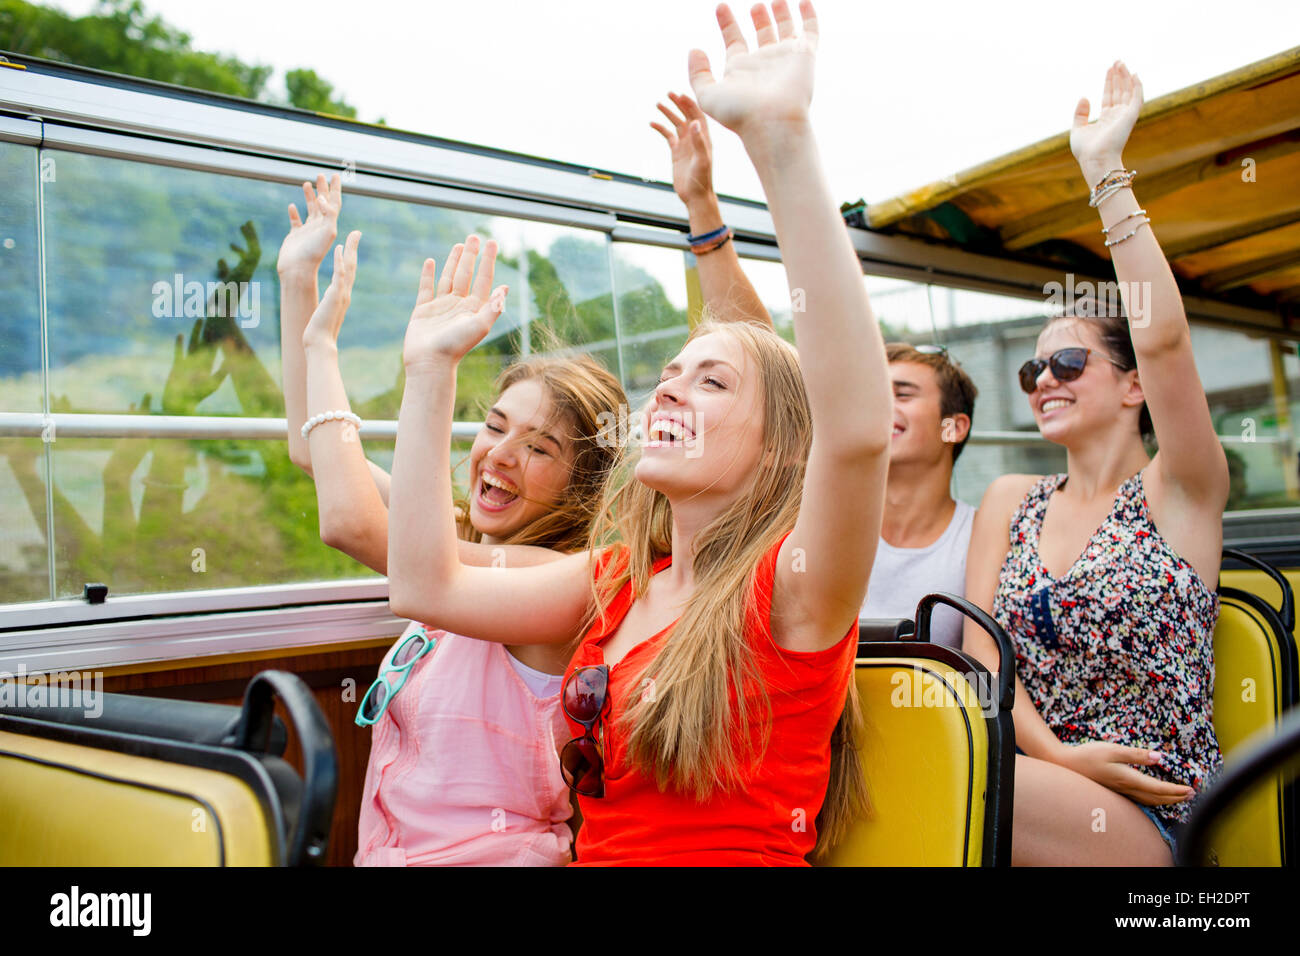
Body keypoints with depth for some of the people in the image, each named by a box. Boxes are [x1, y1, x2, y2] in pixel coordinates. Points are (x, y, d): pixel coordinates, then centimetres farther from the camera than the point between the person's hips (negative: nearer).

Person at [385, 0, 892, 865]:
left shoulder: (789, 586, -12)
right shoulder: (617, 580, 7)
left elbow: (859, 427, -31)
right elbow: (426, 585, 2)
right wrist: (431, 367, 3)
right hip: (598, 850, 5)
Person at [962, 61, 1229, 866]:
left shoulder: (1177, 493, 0)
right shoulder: (1011, 501, 13)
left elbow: (1164, 338, -17)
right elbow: (981, 643, 4)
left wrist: (1106, 171, -15)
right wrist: (1058, 753, -12)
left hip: (1152, 819, -4)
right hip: (1038, 780, 4)